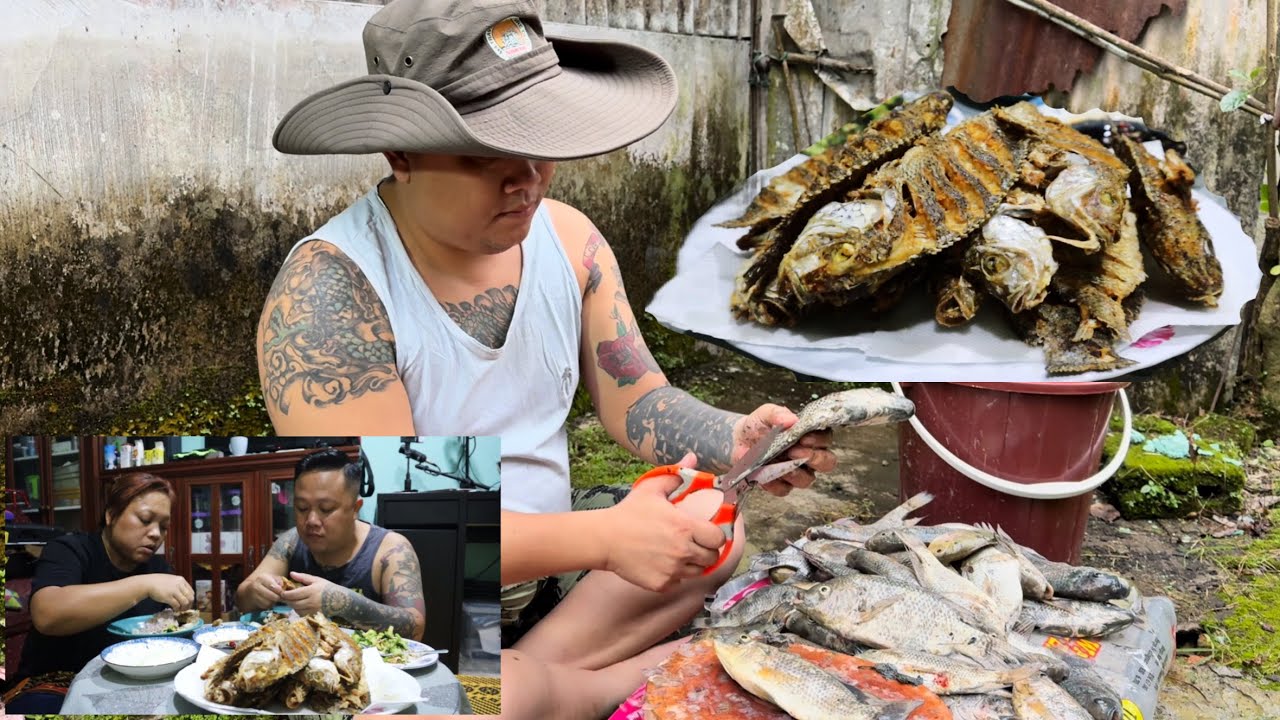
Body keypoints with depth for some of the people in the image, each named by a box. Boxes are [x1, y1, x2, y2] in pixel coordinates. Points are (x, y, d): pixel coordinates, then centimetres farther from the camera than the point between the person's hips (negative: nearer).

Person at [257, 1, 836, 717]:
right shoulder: (327, 291, -25)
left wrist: (734, 440, -21)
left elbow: (637, 400, 1)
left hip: (543, 573, 7)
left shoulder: (569, 237, -4)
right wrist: (604, 539, -34)